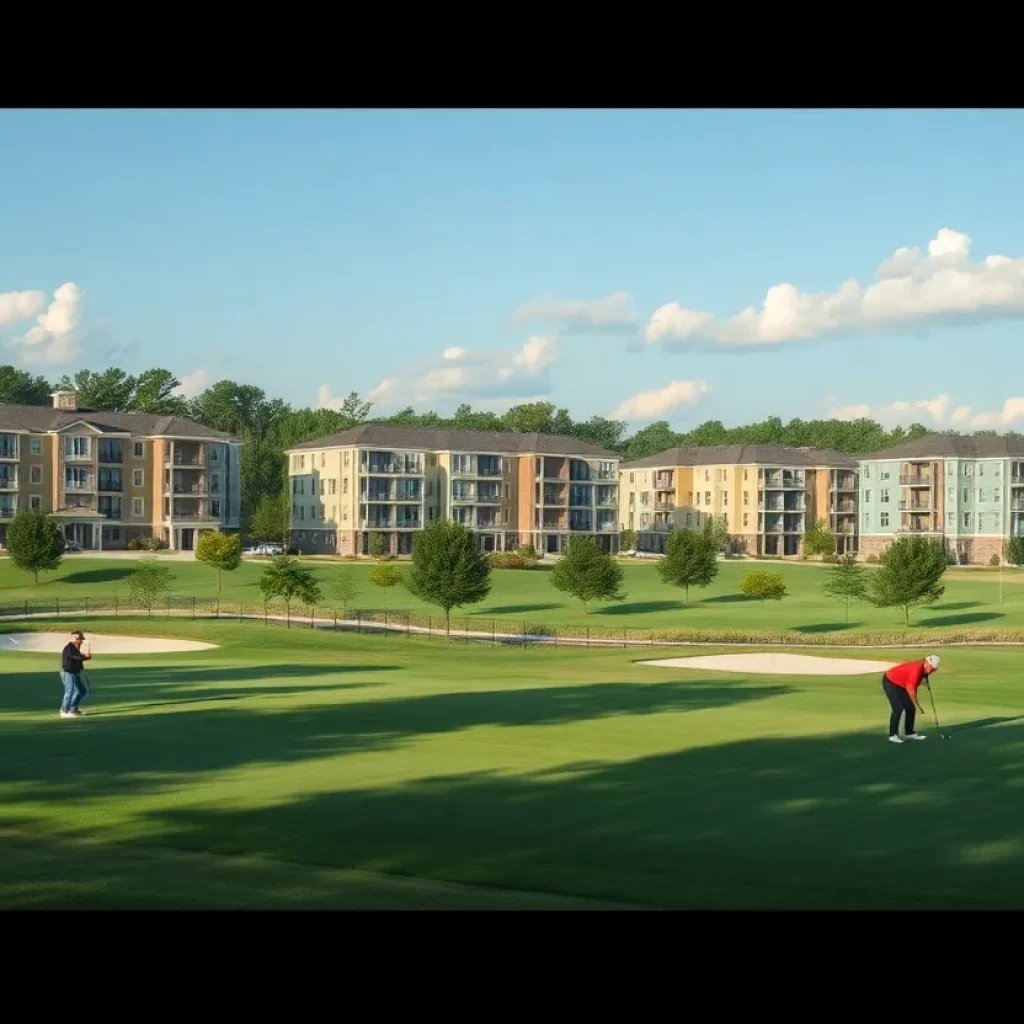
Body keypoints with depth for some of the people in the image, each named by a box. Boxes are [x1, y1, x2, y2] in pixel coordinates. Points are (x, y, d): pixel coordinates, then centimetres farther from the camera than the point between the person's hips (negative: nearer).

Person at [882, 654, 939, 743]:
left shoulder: (923, 670, -1)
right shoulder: (917, 669, -29)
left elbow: (913, 688, 11)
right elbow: (910, 689, -29)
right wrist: (917, 705, -23)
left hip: (900, 685, 10)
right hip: (890, 682, -10)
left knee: (910, 708, 7)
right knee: (898, 708, -17)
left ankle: (909, 732, 17)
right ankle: (893, 735, -11)